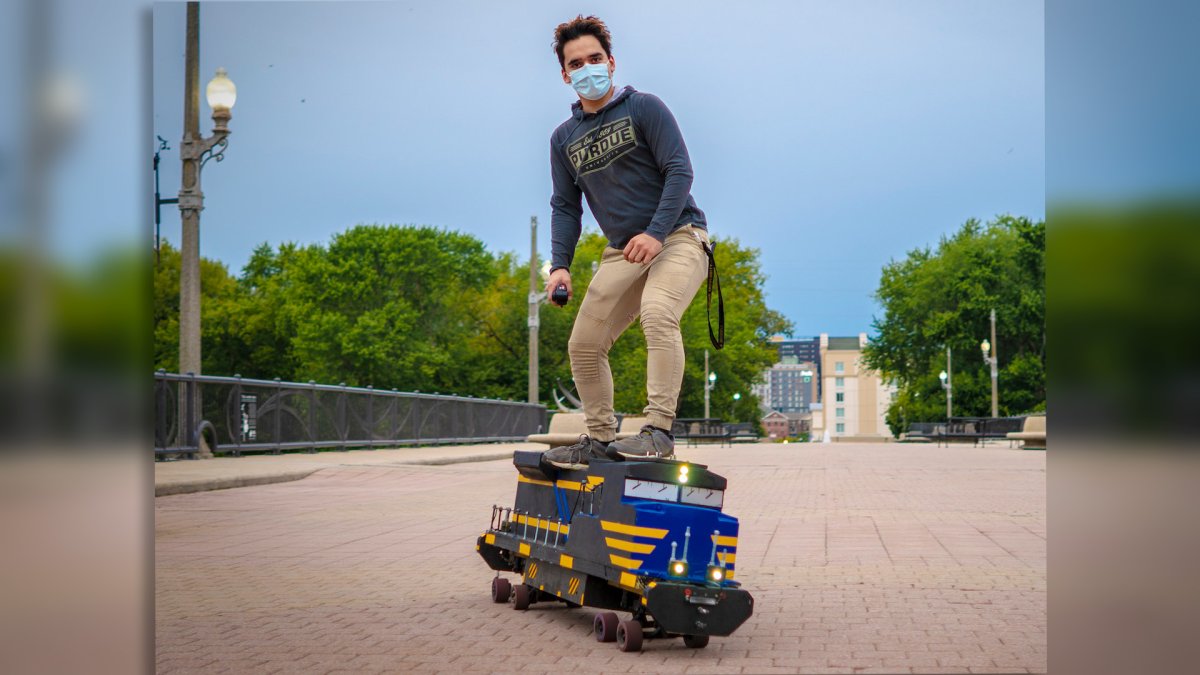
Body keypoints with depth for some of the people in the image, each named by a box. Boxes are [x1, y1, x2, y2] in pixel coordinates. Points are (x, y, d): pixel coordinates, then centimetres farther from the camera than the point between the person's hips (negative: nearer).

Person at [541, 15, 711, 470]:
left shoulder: (644, 108, -3)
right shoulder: (564, 138, 12)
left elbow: (679, 171, -11)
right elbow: (565, 206, 12)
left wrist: (655, 233, -23)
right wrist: (560, 264, -3)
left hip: (677, 235, -6)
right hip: (622, 251, 6)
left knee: (657, 313, -33)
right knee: (584, 345, -1)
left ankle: (659, 430, -33)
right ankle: (600, 438, 14)